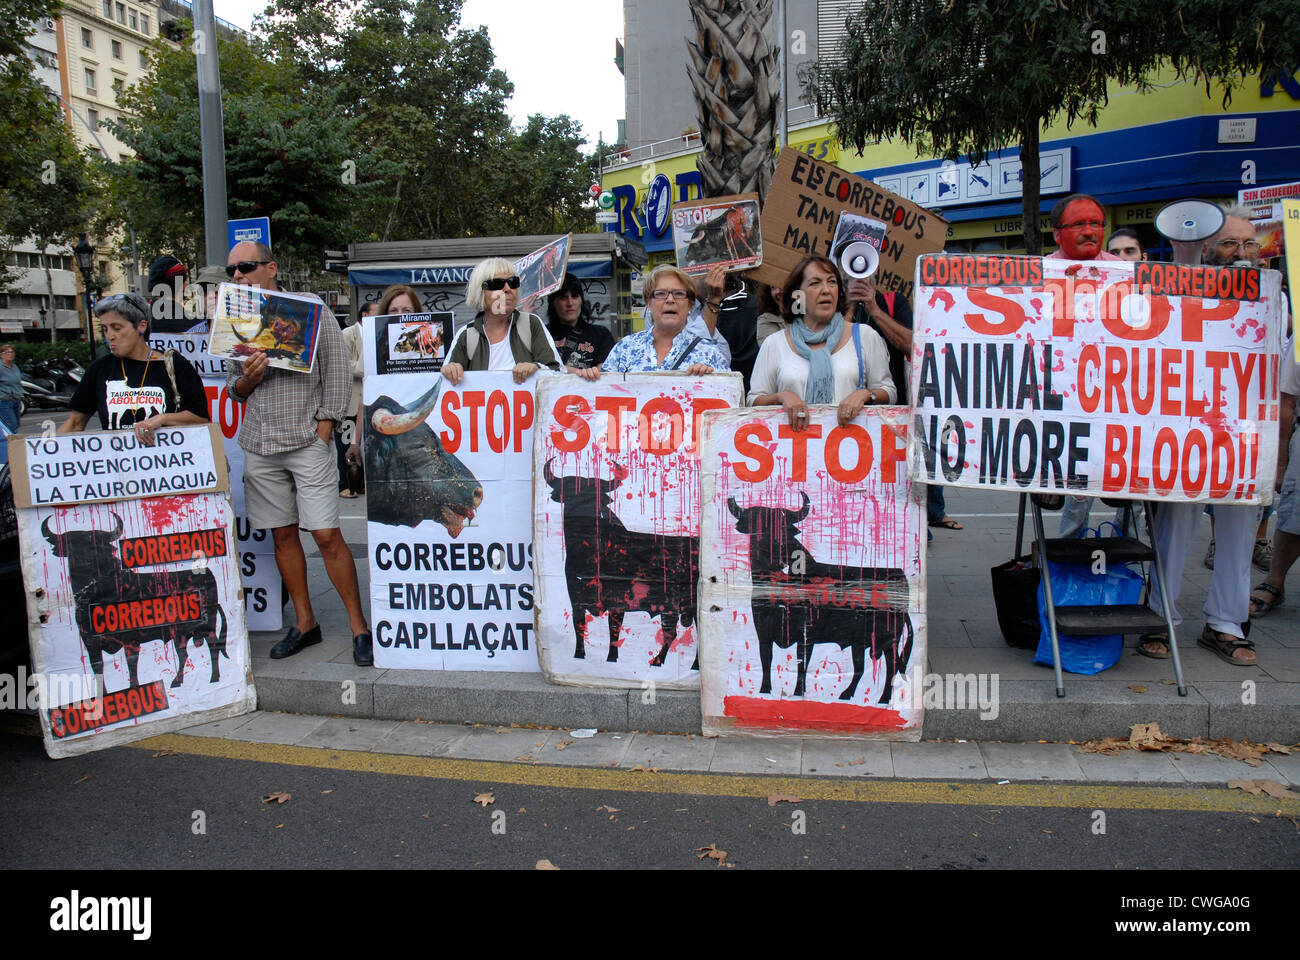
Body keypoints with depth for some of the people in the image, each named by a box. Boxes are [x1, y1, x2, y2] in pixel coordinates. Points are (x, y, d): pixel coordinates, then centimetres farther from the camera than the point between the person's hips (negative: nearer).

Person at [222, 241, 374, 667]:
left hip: (306, 440, -5)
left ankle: (359, 627, 1)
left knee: (327, 536, -8)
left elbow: (337, 374, -1)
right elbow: (233, 388, 18)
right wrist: (248, 379, -6)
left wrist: (321, 434, -7)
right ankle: (304, 623, 20)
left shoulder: (311, 312, 0)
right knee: (283, 535, 8)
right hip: (259, 444, 5)